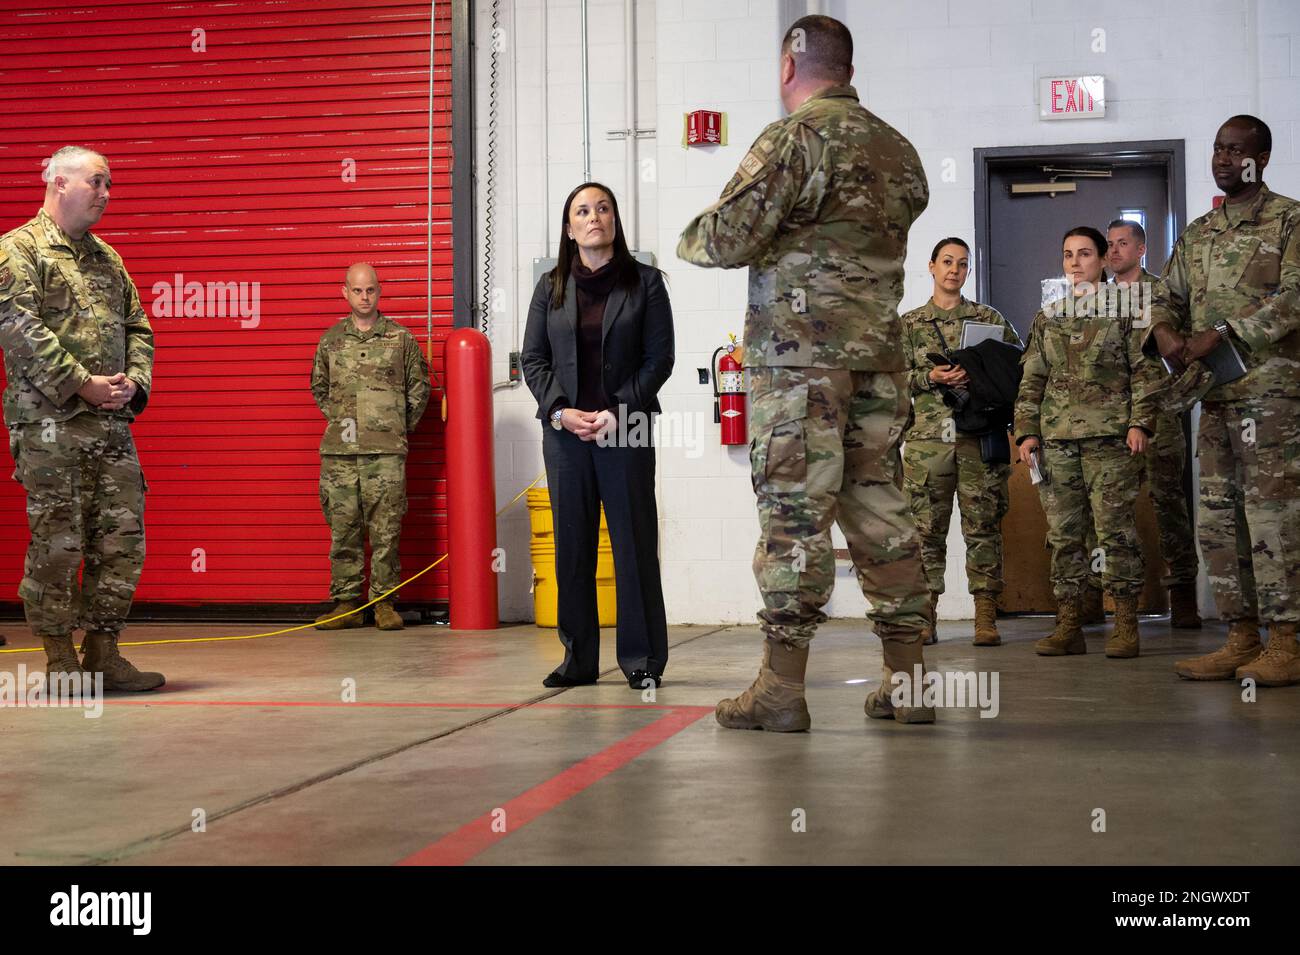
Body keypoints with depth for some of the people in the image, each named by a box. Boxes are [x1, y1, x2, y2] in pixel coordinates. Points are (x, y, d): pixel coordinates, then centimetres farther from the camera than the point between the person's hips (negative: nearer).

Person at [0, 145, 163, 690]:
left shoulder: (107, 258, 20)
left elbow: (137, 328, 21)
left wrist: (134, 381, 2)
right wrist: (81, 384, -16)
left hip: (113, 422, 7)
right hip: (50, 423, -7)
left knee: (122, 541, 5)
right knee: (56, 544, -2)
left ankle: (102, 654, 14)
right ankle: (59, 661, 7)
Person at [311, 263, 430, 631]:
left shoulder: (400, 339, 6)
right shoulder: (331, 339, 11)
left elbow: (419, 387, 12)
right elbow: (318, 387, 23)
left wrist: (400, 428, 9)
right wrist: (337, 420, 14)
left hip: (386, 452, -2)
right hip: (338, 451, 2)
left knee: (385, 530, -3)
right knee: (343, 529, 3)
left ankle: (384, 603, 5)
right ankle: (346, 603, 10)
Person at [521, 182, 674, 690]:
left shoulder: (644, 282, 3)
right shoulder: (551, 287, 11)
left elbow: (659, 358, -1)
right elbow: (533, 358, 9)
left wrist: (617, 412, -11)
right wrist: (561, 411, -7)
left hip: (625, 428, -3)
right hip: (564, 429, 3)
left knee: (634, 542, -1)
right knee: (571, 544, 5)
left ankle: (642, 659, 6)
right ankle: (578, 657, 12)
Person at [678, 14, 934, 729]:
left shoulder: (792, 138, -8)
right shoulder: (898, 149, 15)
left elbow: (727, 239, -14)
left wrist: (688, 238, 8)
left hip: (799, 354, -6)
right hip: (880, 355, 7)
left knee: (794, 514, -5)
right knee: (879, 509, 10)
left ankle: (781, 688, -4)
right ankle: (908, 682, 12)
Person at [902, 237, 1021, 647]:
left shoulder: (989, 318, 12)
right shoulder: (909, 323, 13)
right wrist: (930, 377, -11)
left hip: (979, 434, 0)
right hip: (927, 436, 0)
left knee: (983, 526, -2)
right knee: (927, 528, 0)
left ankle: (986, 617, 0)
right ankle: (925, 615, 6)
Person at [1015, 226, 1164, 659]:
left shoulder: (1123, 310, 6)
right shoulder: (1047, 318, 16)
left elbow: (1146, 372, 3)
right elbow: (1032, 380, 16)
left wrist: (1140, 422, -8)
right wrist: (1027, 431, 7)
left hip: (1110, 435, -4)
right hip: (1056, 439, 4)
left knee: (1116, 529, -6)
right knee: (1062, 532, 3)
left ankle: (1125, 626, -2)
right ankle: (1068, 626, 7)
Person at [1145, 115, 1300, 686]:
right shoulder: (1198, 233, 19)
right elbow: (1167, 296, 20)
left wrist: (1220, 334, -19)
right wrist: (1165, 333, -3)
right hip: (1215, 394, 7)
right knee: (1218, 520, 6)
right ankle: (1241, 640, 12)